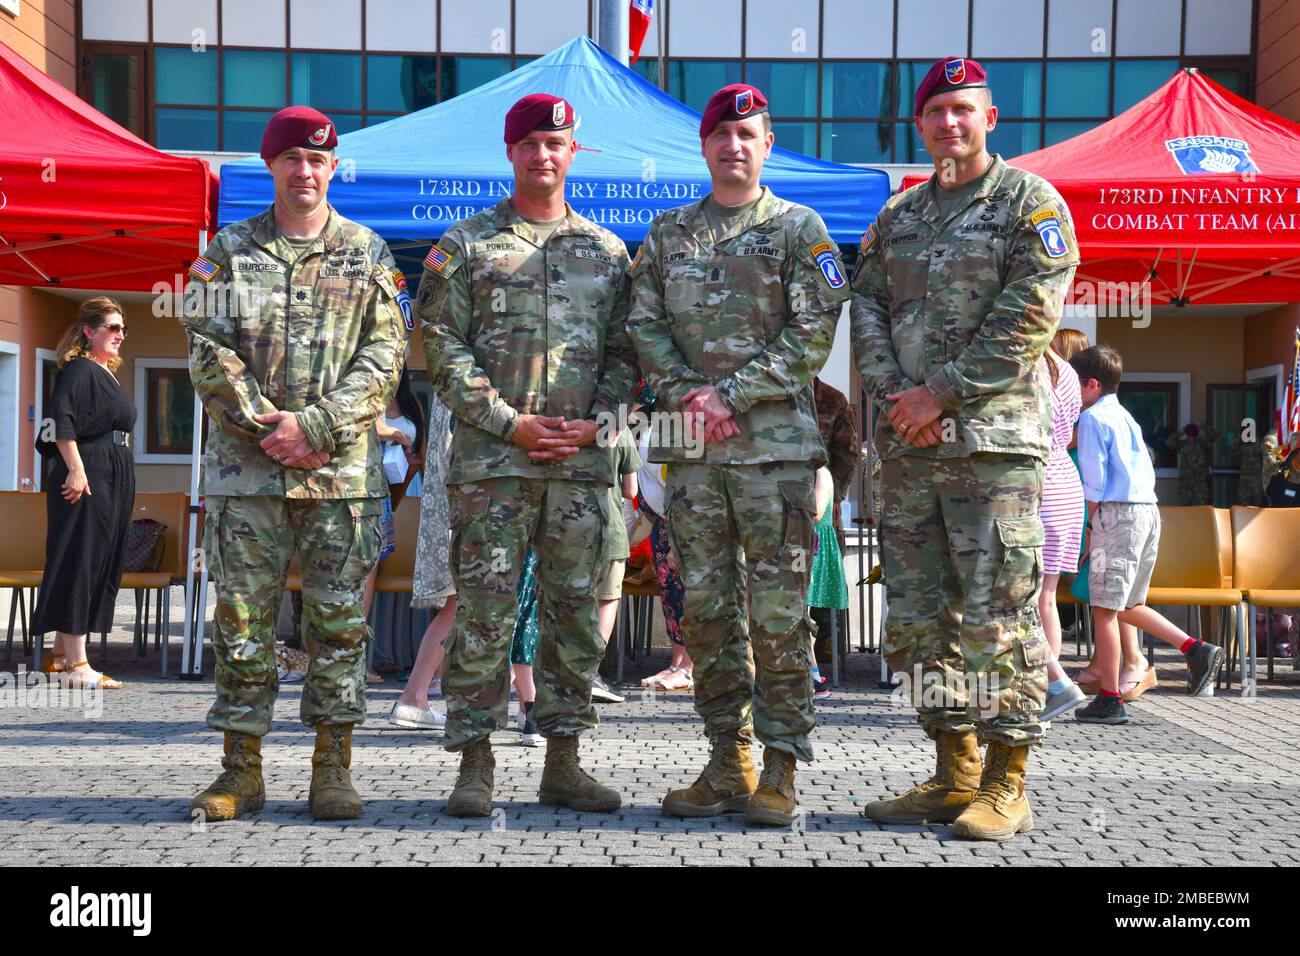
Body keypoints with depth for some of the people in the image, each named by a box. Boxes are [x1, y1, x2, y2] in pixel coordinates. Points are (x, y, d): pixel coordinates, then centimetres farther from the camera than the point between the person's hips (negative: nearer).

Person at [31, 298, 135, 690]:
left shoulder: (108, 374, 19)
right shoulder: (79, 369, -9)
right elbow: (61, 420, -22)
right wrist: (76, 469, -27)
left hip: (114, 479, 10)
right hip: (87, 477, -10)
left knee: (101, 565, 11)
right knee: (80, 562, -9)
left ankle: (60, 653, 19)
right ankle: (76, 664, -9)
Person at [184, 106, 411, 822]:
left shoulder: (368, 254, 9)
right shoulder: (229, 250, 11)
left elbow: (385, 355, 0)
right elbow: (209, 352, 3)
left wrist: (313, 425, -11)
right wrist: (267, 427, -9)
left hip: (342, 467, 0)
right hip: (246, 464, 1)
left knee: (338, 619, 2)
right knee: (242, 616, 2)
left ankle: (333, 768, 11)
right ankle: (241, 769, 12)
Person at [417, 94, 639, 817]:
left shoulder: (607, 251, 15)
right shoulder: (466, 244, 7)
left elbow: (625, 352, 12)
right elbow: (444, 348, 0)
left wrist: (594, 423, -4)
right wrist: (510, 423, -9)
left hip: (582, 460, 3)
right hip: (491, 459, -2)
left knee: (576, 612, 6)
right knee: (484, 613, -3)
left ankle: (564, 762, 15)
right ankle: (476, 763, 7)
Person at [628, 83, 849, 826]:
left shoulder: (800, 228, 5)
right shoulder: (668, 233, 16)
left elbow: (812, 334, -5)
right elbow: (645, 325, 9)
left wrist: (731, 394, -12)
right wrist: (687, 394, -8)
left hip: (776, 440, -4)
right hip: (693, 447, 4)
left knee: (779, 612, -4)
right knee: (707, 609, 6)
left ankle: (779, 770, 4)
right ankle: (729, 762, 16)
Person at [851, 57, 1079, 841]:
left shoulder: (1030, 202, 1)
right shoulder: (897, 217, 18)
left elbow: (1026, 318, -9)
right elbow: (867, 310, 12)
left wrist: (943, 393, -13)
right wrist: (895, 393, -6)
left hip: (994, 437, -6)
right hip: (907, 446, 6)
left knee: (997, 614, -6)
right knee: (919, 614, 8)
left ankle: (1006, 785, 3)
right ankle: (955, 772, 19)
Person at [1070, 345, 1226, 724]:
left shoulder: (1092, 419, -6)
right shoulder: (1126, 417, 21)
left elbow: (1094, 483, -10)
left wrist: (1089, 529, -2)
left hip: (1117, 513, -9)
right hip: (1149, 511, 9)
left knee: (1104, 608, -5)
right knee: (1126, 606, 17)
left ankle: (1109, 700, -3)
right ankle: (1196, 650, 9)